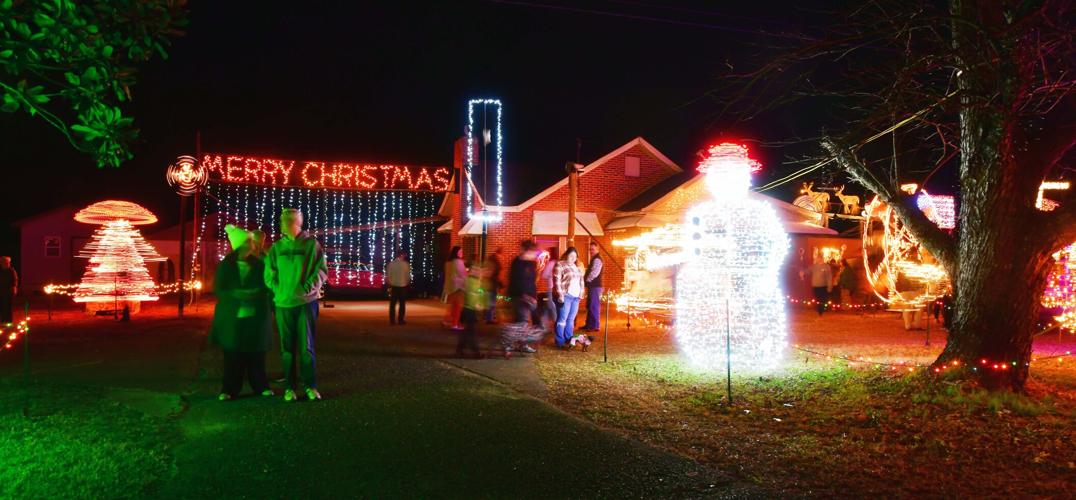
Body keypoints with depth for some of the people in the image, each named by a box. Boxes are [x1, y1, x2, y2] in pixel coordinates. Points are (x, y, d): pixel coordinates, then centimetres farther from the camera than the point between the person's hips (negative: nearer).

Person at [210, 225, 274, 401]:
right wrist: (238, 294, -20)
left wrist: (255, 294, -13)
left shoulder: (259, 264, 5)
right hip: (233, 317, -1)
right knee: (233, 355, 0)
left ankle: (261, 386, 15)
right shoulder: (225, 265, 0)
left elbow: (266, 287, 6)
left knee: (256, 353, 4)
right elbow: (220, 290, -5)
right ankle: (229, 389, 8)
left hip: (256, 316, 1)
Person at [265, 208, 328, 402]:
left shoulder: (311, 244, -2)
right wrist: (278, 290, -3)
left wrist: (307, 287, -12)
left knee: (306, 347, 1)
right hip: (283, 303, 3)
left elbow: (322, 270, -3)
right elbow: (269, 274, 9)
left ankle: (311, 386, 11)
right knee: (287, 348, 8)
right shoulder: (277, 247, 5)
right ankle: (289, 386, 17)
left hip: (306, 302, -2)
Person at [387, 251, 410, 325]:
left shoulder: (391, 264, -4)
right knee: (402, 304, 6)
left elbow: (388, 275, -3)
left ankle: (392, 320, 7)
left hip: (393, 286, 2)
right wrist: (408, 283, 12)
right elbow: (408, 276, -6)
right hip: (403, 286, -2)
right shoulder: (406, 264, -9)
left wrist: (389, 285, 7)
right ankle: (400, 320, 4)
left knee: (392, 304, 8)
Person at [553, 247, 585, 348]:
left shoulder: (577, 267, 19)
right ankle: (560, 342, -4)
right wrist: (560, 294, -16)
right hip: (565, 295, -7)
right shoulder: (560, 265, -3)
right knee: (562, 319, -7)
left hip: (576, 296, 7)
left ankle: (568, 340, 15)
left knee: (571, 319, 9)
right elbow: (557, 281, -10)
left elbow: (581, 280, 24)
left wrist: (581, 293, 15)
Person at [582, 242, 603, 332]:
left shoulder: (597, 259, -14)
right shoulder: (594, 259, 19)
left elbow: (594, 273, -22)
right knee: (589, 306, 15)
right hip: (592, 286, 11)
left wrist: (586, 280, -10)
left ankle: (595, 326, -4)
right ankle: (589, 325, 23)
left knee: (594, 306, -7)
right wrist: (587, 281, 11)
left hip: (595, 286, -11)